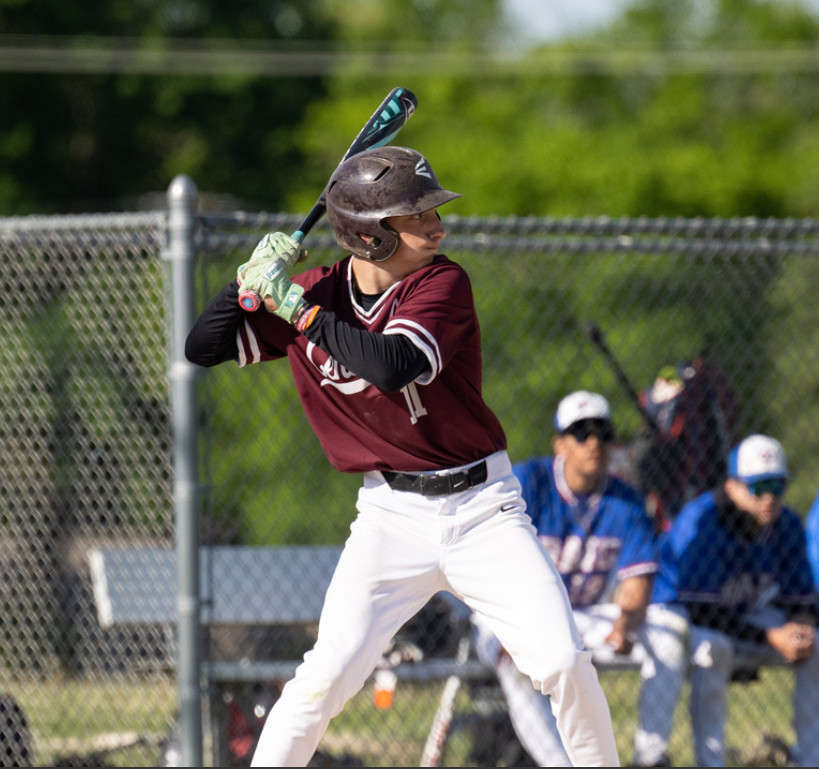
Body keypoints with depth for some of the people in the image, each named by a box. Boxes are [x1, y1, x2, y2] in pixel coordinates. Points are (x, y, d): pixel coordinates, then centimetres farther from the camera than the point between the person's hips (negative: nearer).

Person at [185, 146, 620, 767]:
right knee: (329, 673, -13)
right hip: (392, 517, 1)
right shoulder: (315, 294, 0)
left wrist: (294, 303, -24)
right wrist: (255, 275, -12)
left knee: (563, 661, -10)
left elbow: (392, 366, -28)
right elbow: (202, 347, 2)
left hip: (483, 508, -1)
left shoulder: (441, 282, -10)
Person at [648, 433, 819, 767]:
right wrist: (770, 639, -34)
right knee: (713, 648, -38)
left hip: (747, 614, 6)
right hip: (681, 611, -6)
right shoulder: (699, 520, -26)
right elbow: (702, 611, -29)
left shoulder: (788, 525, -8)